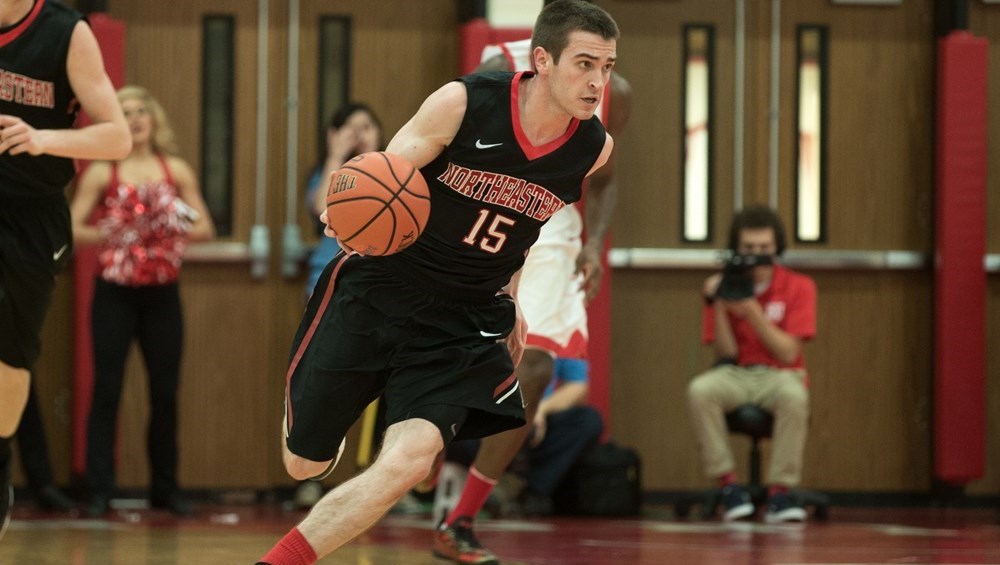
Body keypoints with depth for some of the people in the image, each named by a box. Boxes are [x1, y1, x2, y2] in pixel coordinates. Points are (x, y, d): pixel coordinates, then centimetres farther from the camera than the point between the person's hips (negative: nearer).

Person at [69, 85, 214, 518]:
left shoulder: (176, 171, 7)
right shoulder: (103, 173, 0)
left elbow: (205, 229, 5)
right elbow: (73, 229, -7)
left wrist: (174, 228, -14)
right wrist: (113, 235, -19)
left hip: (162, 293, 2)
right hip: (115, 292, -2)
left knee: (165, 392, 6)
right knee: (106, 389, -5)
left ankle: (165, 488, 17)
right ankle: (100, 492, -3)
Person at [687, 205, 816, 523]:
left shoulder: (798, 287, -3)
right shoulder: (725, 286, 1)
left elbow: (788, 353, -11)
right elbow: (726, 355, -2)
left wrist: (752, 311, -21)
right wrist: (718, 307, -16)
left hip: (779, 375, -1)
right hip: (736, 376, 2)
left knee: (795, 396, -39)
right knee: (699, 390, -33)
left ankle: (781, 492, -29)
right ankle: (729, 484, -25)